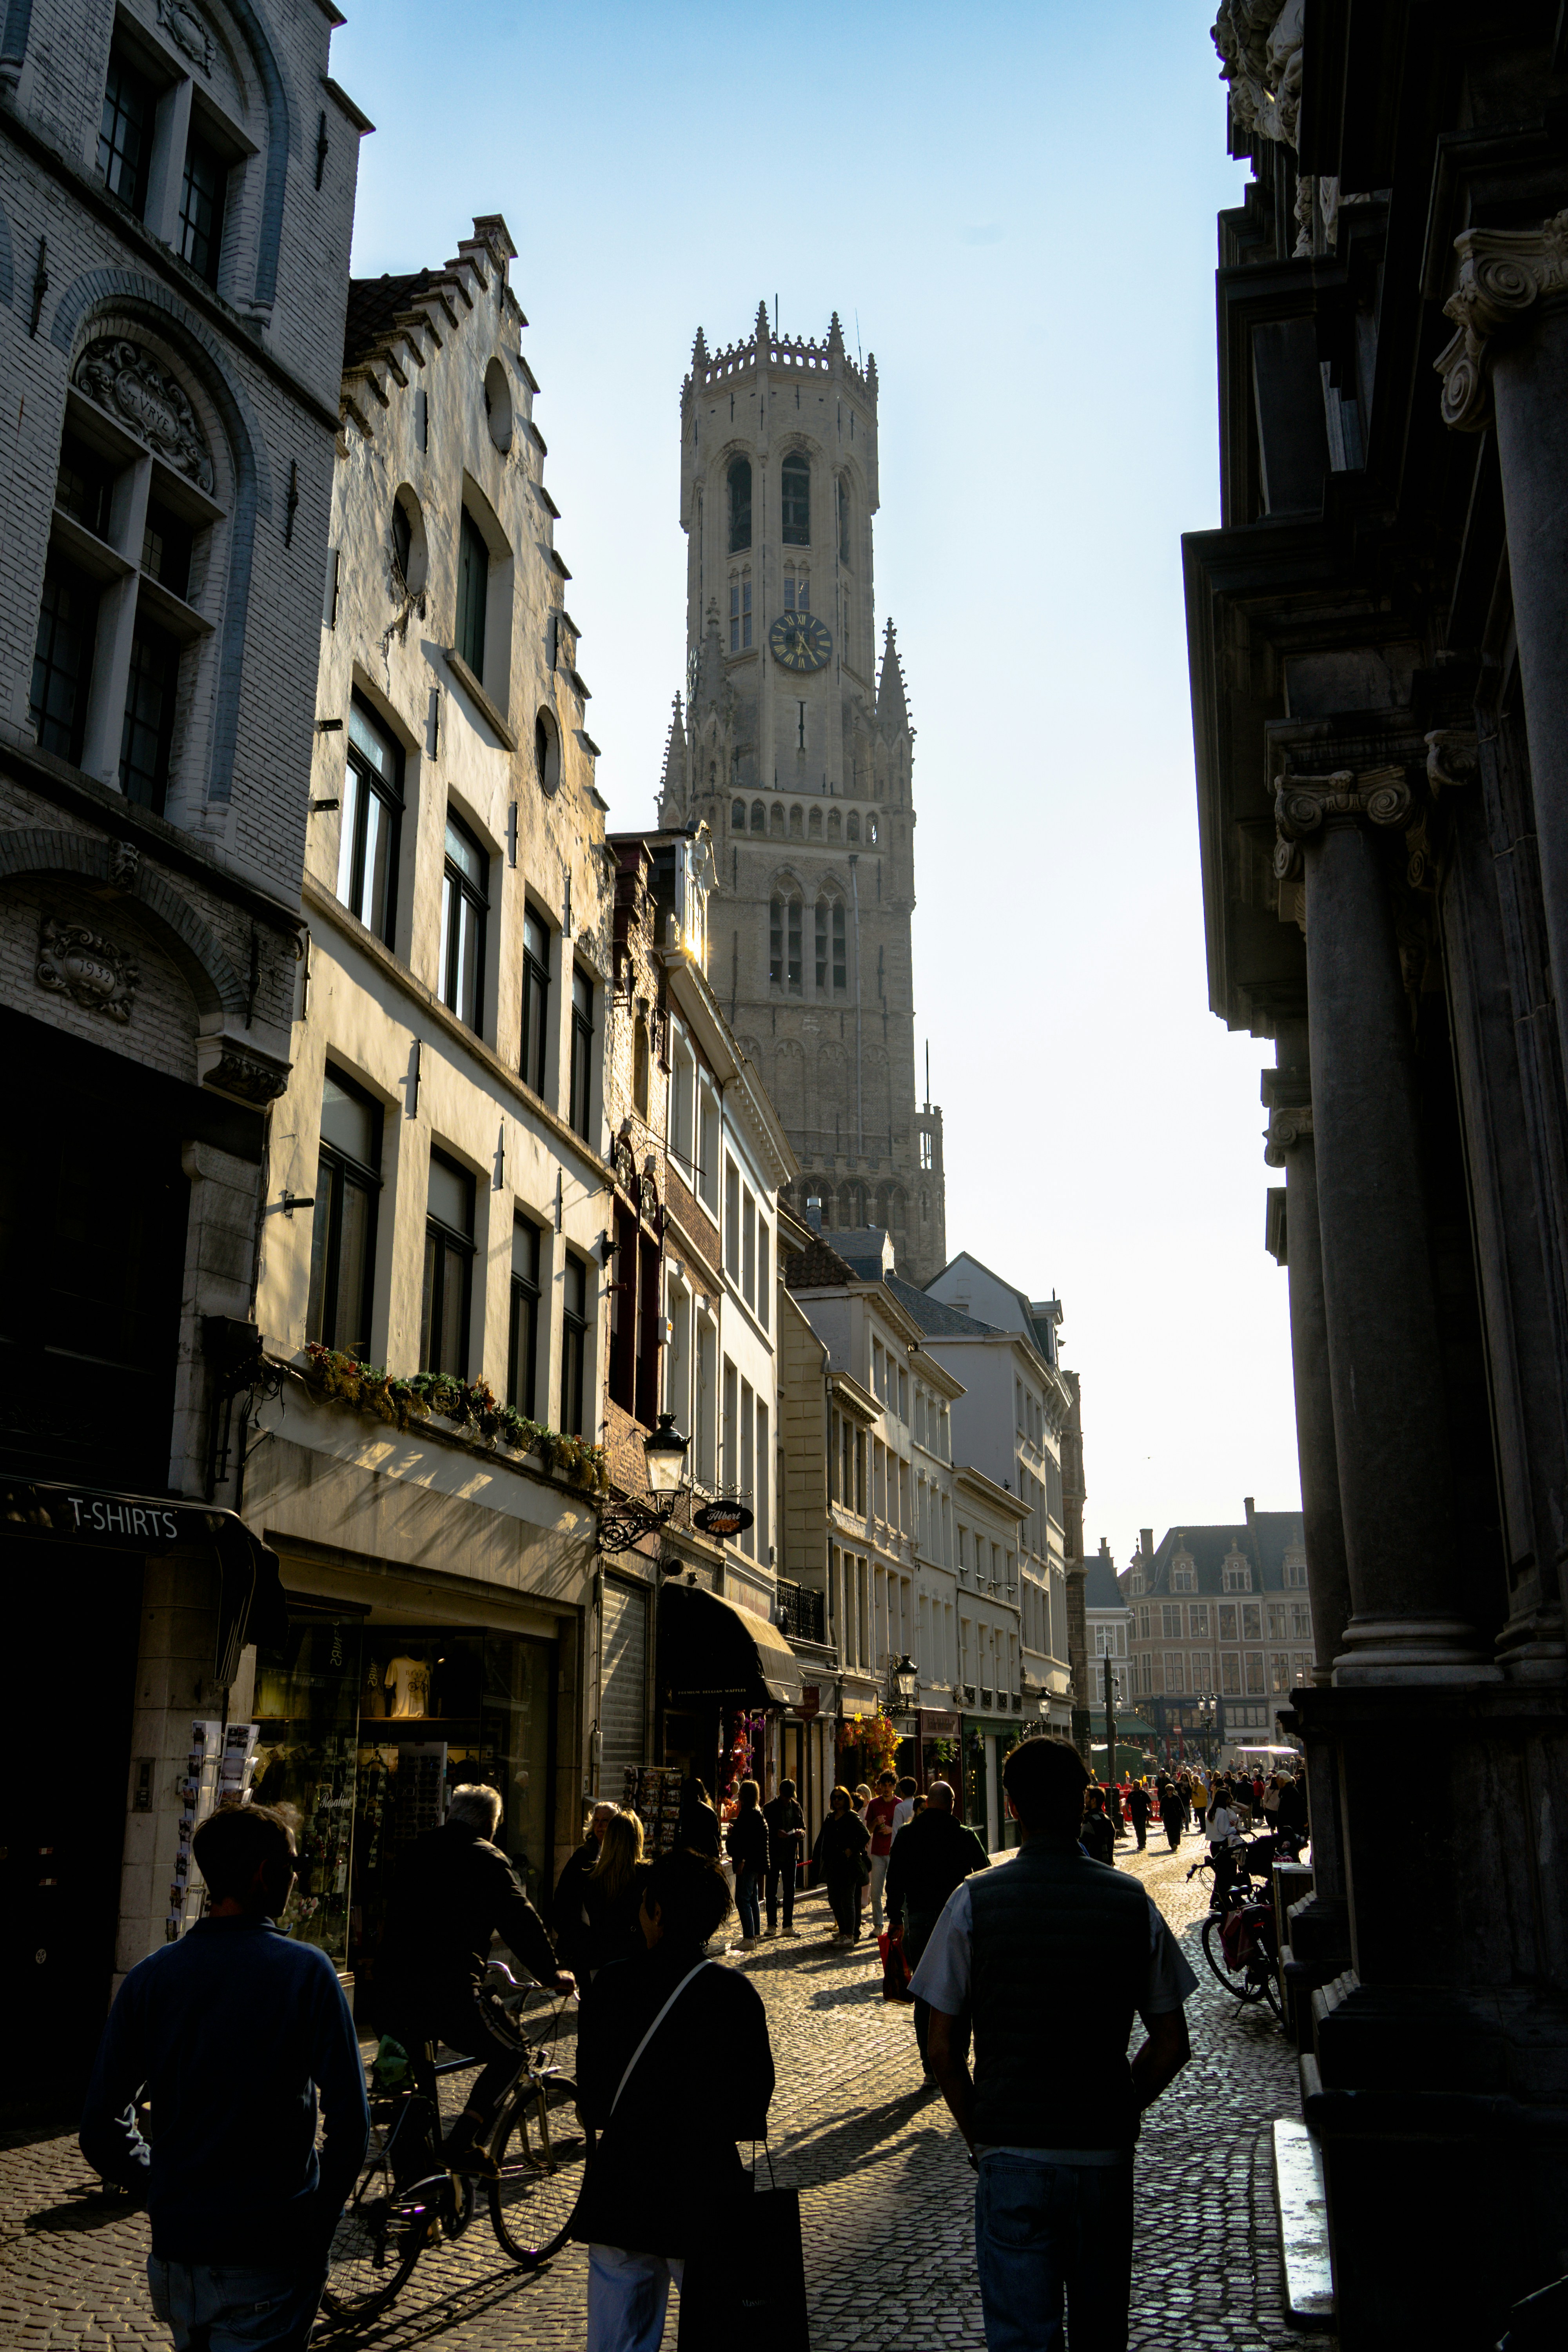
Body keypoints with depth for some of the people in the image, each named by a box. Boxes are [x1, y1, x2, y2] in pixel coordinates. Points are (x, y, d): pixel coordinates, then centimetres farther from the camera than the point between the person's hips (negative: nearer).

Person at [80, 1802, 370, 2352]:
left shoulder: (149, 1977, -1)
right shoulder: (305, 1970, -12)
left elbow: (100, 2131, 2)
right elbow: (350, 2122, -14)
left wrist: (165, 2194, 15)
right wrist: (319, 2225, 0)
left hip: (175, 2254, 5)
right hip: (270, 2262, -5)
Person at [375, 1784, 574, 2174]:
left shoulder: (417, 1852, 19)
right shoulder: (487, 1859, 0)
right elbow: (521, 1921, -3)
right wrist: (551, 1974, 11)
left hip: (391, 1986, 6)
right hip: (449, 1991, -6)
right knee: (509, 2053, 13)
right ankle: (462, 2142, 0)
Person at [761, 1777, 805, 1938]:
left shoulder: (796, 1807, 8)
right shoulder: (769, 1808, -4)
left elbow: (803, 1827, 12)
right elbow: (764, 1830, -6)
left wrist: (801, 1833, -10)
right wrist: (776, 1833, -23)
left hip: (791, 1855, 3)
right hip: (774, 1855, -3)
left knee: (790, 1891, 7)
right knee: (772, 1890, 0)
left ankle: (788, 1925, 12)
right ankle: (772, 1925, 7)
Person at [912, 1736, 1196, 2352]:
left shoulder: (975, 1902, -9)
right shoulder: (1131, 1902, -3)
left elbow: (944, 2051, -6)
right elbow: (1171, 2046, 2)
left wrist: (978, 2134, 7)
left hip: (1013, 2158, -3)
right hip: (1107, 2156, 3)